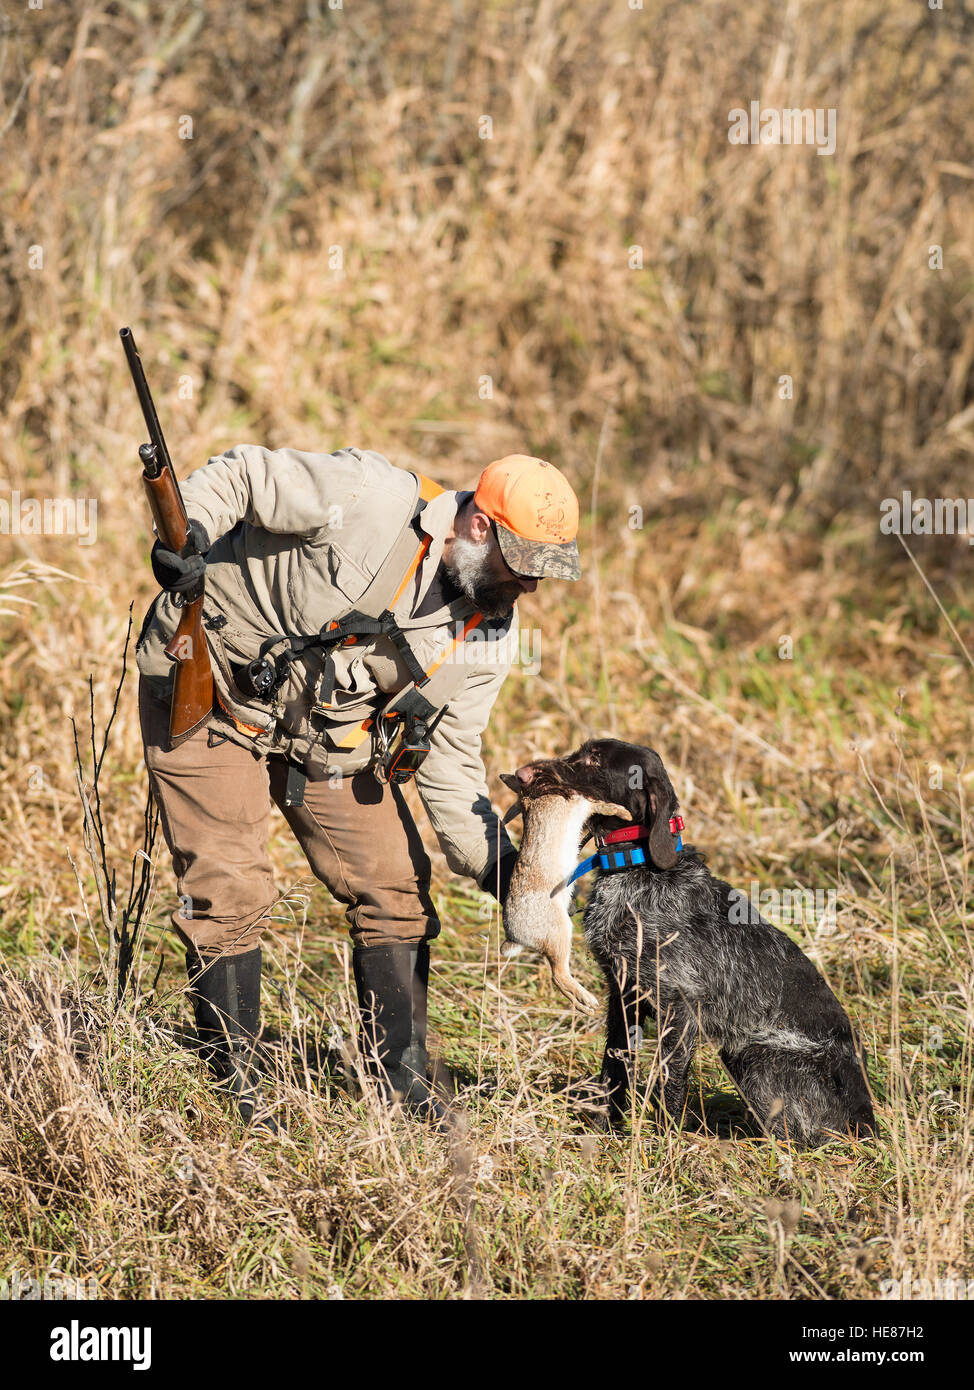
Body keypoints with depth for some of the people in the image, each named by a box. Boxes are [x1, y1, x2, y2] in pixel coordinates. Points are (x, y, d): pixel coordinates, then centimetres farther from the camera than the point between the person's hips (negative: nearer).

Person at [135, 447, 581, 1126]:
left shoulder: (489, 636, -10)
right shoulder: (367, 500, -29)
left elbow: (450, 760, -3)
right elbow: (238, 474, -18)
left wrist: (497, 867, -14)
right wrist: (187, 537, -36)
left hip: (329, 726, 6)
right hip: (209, 691, -6)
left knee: (396, 887, 1)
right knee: (230, 892, -9)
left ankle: (405, 1083, 14)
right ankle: (233, 1083, 7)